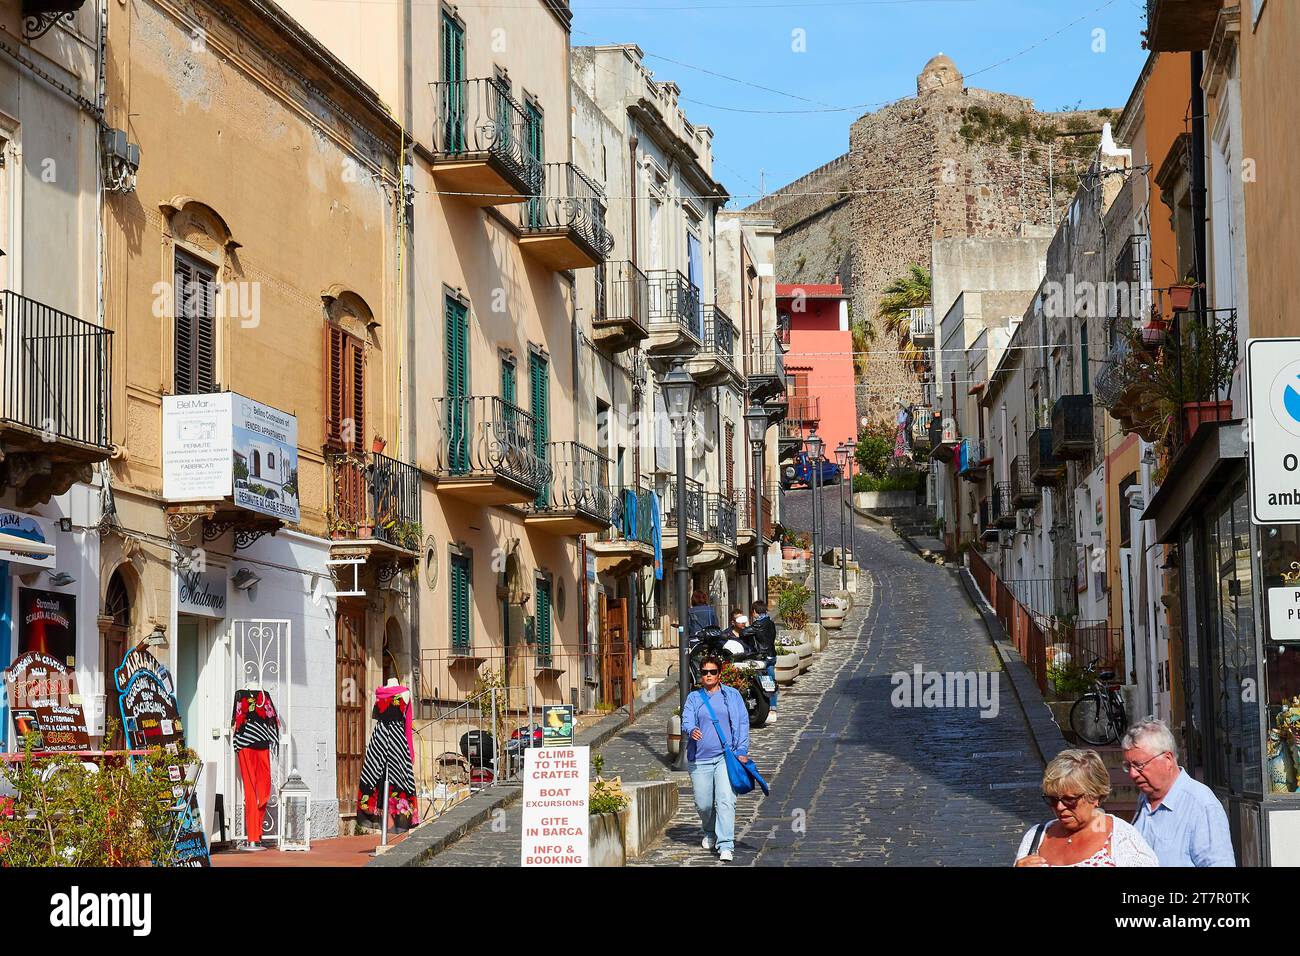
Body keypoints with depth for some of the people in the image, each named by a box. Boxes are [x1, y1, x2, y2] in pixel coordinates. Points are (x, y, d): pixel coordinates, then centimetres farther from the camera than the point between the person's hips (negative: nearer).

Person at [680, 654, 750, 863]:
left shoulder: (732, 695, 9)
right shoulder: (694, 698, 12)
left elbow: (743, 723, 6)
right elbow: (686, 722, 1)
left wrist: (742, 751, -4)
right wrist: (691, 730, -24)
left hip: (726, 757, -2)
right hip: (700, 758, 2)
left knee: (725, 801, -15)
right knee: (703, 804, 7)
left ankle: (726, 846, -18)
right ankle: (710, 833, 37)